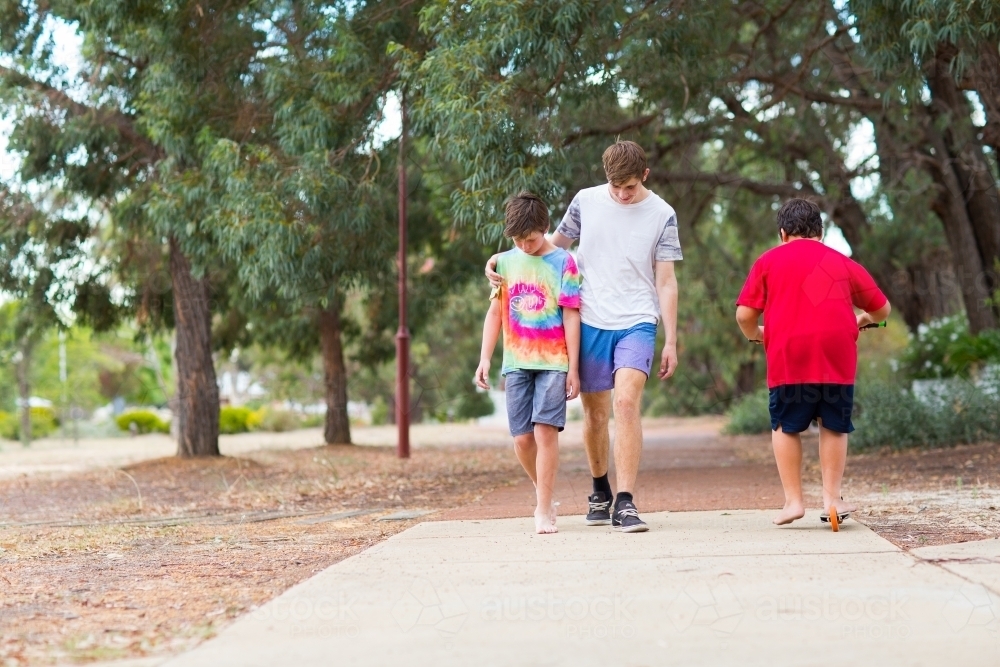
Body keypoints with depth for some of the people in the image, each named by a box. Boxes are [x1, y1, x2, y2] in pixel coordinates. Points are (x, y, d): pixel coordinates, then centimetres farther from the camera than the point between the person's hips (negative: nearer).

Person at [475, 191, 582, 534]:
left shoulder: (563, 262, -1)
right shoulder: (505, 262, 10)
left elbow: (571, 317, -3)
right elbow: (495, 312, 13)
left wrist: (573, 367, -5)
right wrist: (485, 358, 6)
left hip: (553, 361, -3)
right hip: (517, 362, 4)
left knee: (545, 429, -13)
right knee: (522, 438, 1)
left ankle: (543, 510, -9)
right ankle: (544, 495, 23)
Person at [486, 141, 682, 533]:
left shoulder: (662, 215, 0)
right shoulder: (586, 202, 3)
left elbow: (665, 282, 2)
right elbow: (554, 246, 17)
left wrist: (671, 342, 1)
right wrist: (503, 259, 5)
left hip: (637, 323, -2)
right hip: (589, 323, 2)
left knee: (626, 402, -20)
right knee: (595, 412, 8)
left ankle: (624, 503, -20)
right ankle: (600, 491, 31)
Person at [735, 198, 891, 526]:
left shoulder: (768, 261, 10)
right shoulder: (843, 263, 17)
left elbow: (744, 314, 2)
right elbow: (882, 309, 21)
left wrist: (755, 335, 23)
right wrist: (864, 319, 43)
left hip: (789, 358, -1)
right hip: (837, 358, 2)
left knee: (786, 427, 11)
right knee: (835, 426, 14)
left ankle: (793, 500, 7)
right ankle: (832, 499, 11)